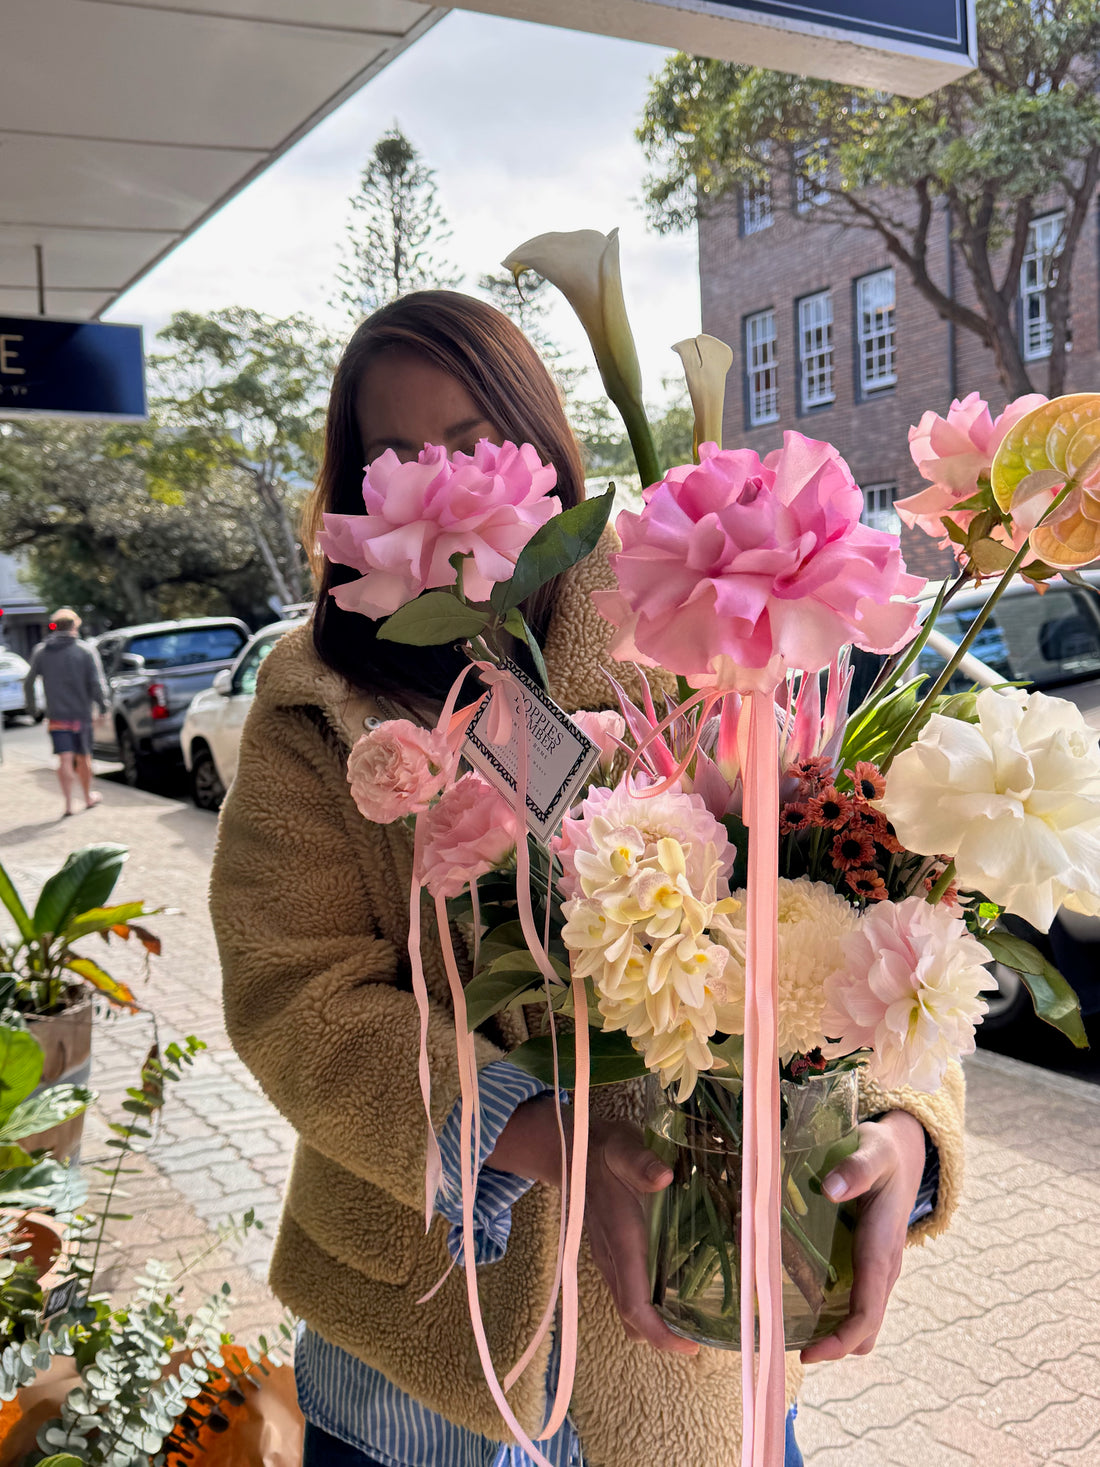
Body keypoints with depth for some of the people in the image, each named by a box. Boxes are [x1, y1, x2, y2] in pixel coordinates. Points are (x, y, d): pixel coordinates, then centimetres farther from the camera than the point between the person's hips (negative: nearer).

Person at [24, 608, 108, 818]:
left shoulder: (40, 651, 2)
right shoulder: (86, 651, -5)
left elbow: (28, 683, 5)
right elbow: (97, 683, -11)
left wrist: (32, 707, 17)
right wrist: (103, 706, -2)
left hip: (56, 716, 1)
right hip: (81, 714, -1)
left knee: (65, 759, -3)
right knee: (83, 757, 14)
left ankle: (68, 802, -14)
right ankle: (88, 797, 30)